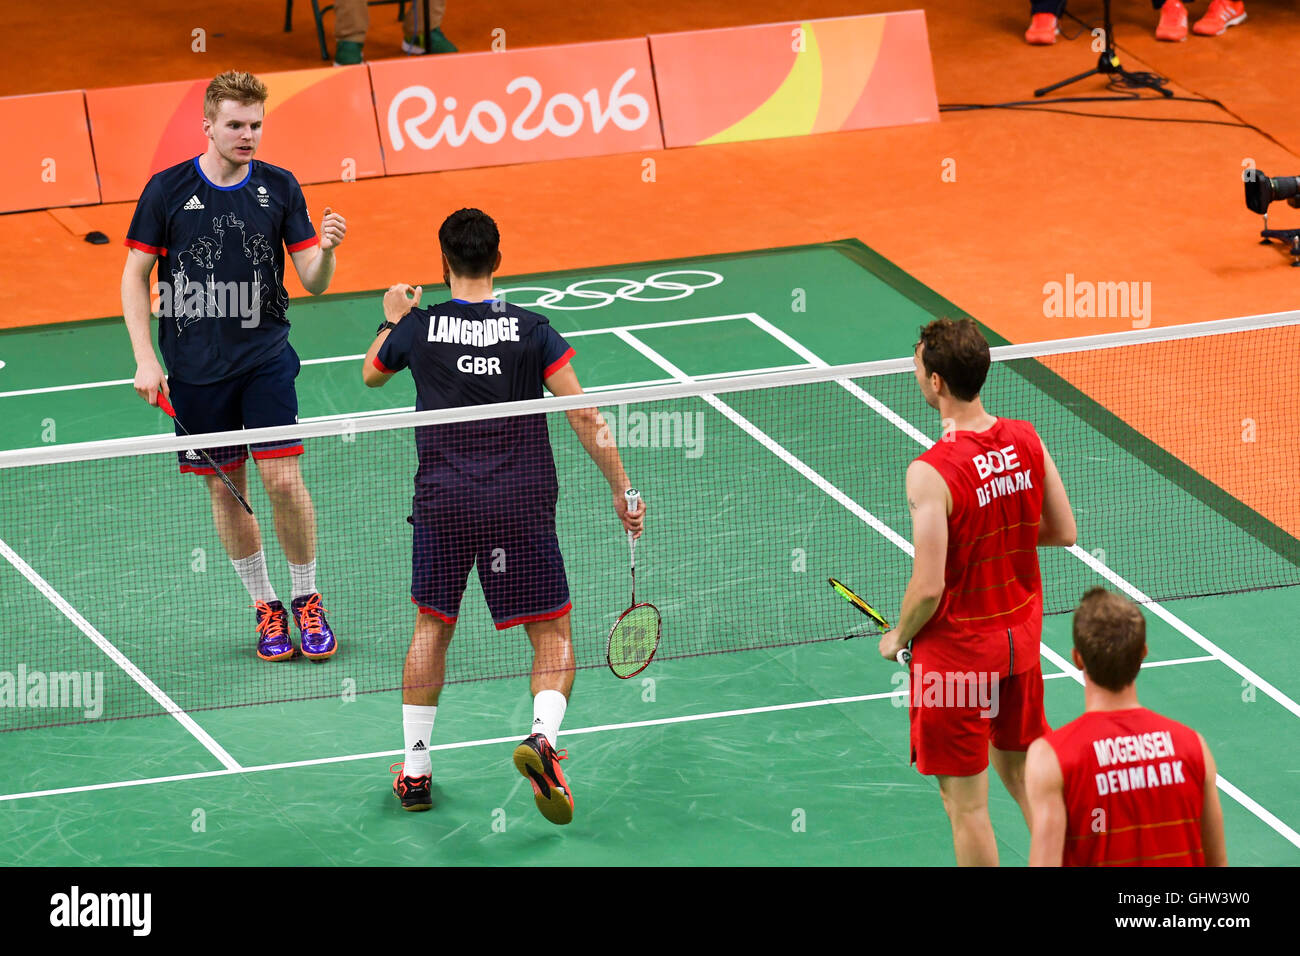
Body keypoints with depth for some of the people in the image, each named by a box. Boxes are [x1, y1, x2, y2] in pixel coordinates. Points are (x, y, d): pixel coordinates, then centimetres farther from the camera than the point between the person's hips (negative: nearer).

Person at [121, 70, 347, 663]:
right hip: (194, 369, 0)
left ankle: (306, 599, 10)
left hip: (265, 357, 0)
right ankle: (265, 608, 19)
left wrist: (326, 249, -22)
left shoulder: (280, 188, 0)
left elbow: (314, 282, 1)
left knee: (283, 480, -9)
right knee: (225, 489, 5)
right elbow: (134, 276, 2)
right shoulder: (167, 190, -4)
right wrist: (145, 361, -6)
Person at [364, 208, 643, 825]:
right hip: (523, 506, -1)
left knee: (432, 626, 21)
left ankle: (414, 770, 22)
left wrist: (392, 319, 40)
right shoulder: (531, 330, -2)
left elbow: (371, 374, 24)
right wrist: (622, 489, 0)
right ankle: (542, 736, -23)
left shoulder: (417, 329, 2)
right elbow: (585, 416, -6)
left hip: (442, 504, 1)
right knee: (553, 639, 5)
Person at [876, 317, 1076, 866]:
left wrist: (898, 637, -5)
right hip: (1022, 634, 7)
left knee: (965, 801, 7)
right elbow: (1064, 532, 4)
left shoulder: (931, 474, -27)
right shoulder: (1026, 440, -7)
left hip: (958, 651, -7)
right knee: (1022, 767, 25)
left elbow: (928, 588, -24)